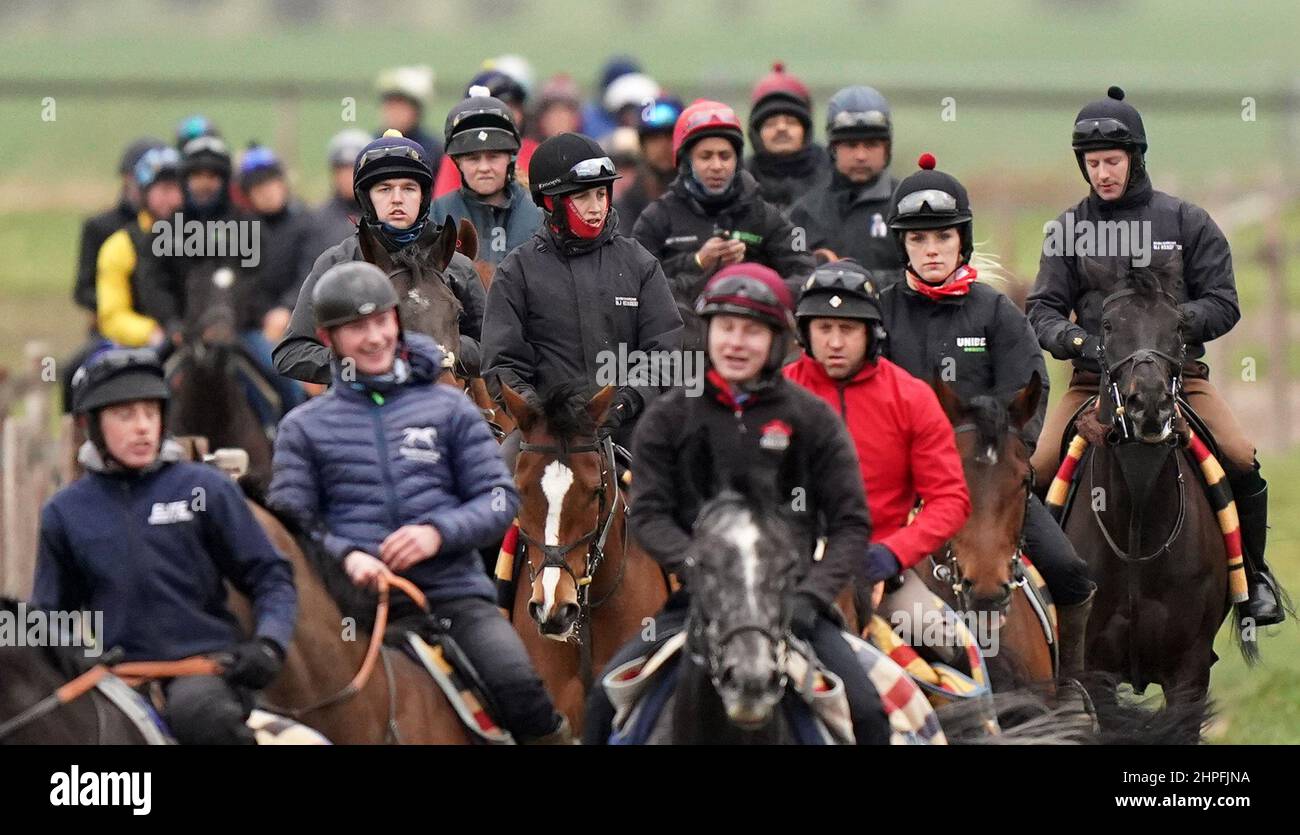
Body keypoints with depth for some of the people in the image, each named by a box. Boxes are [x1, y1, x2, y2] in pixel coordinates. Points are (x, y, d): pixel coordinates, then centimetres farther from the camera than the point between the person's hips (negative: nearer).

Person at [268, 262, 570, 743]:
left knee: (519, 687, -23)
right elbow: (290, 519, 8)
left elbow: (499, 500, 10)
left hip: (454, 592, 0)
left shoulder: (448, 409, 14)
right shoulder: (304, 428, 14)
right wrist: (345, 555, -12)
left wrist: (438, 532, -10)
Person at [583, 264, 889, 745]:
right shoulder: (669, 418, 6)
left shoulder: (813, 419, 5)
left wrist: (811, 595, -10)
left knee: (867, 713, -18)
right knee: (605, 701, -16)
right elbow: (648, 516, 1)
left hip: (789, 596, -1)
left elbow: (851, 525, 4)